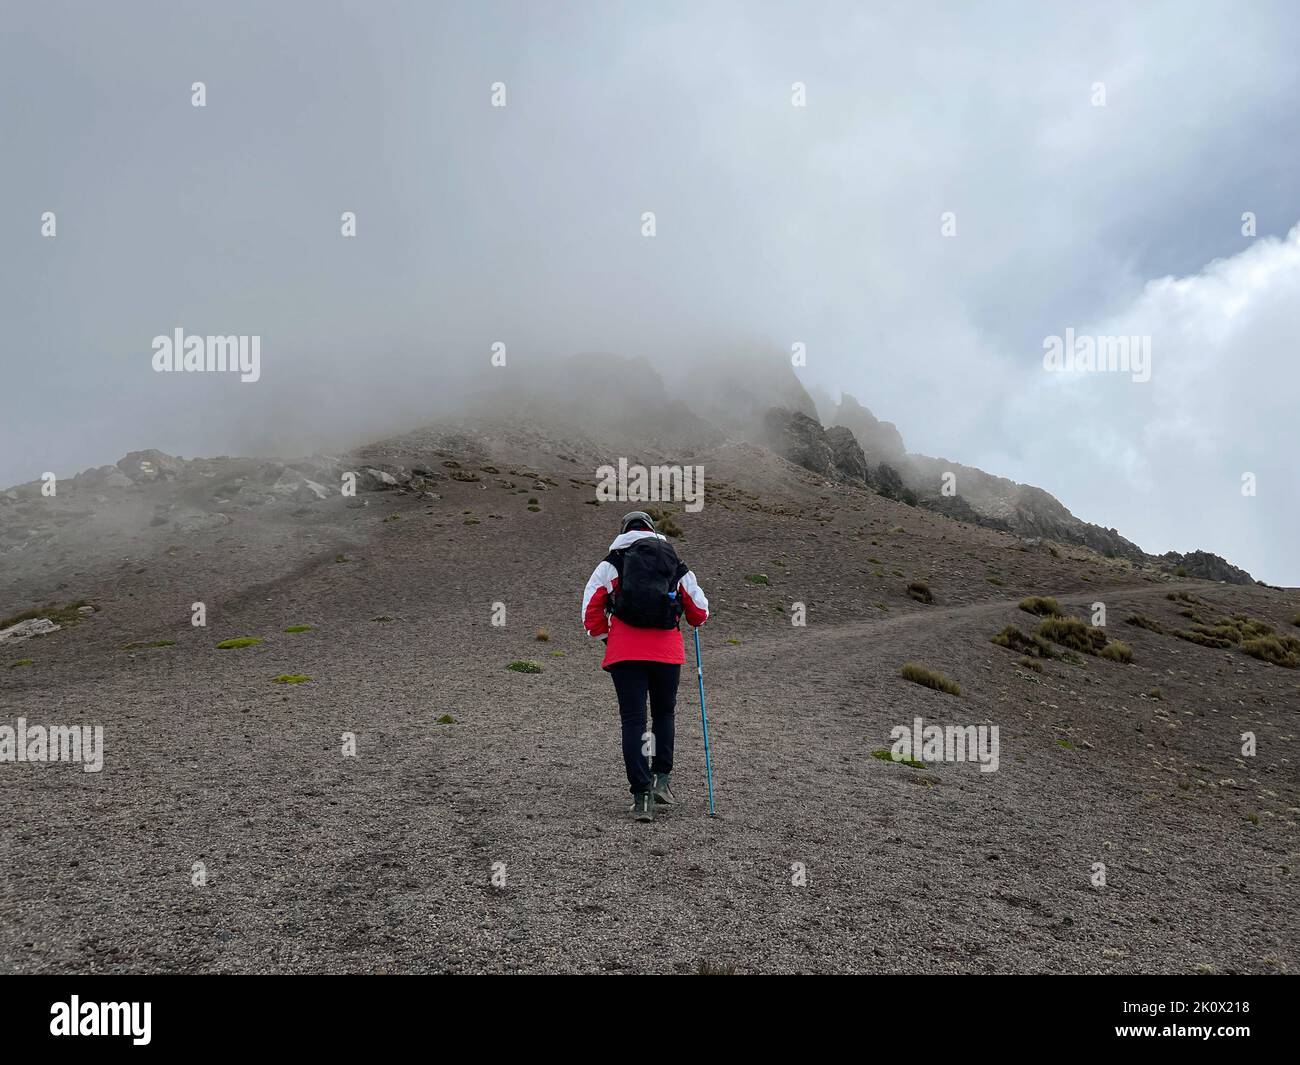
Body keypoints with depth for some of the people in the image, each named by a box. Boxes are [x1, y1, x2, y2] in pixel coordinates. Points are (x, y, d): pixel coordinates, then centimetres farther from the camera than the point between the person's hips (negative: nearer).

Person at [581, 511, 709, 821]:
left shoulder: (611, 564, 7)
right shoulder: (677, 566, 14)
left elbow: (591, 608, 1)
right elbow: (700, 612, 18)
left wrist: (605, 635, 16)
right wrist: (694, 620, 41)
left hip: (625, 652, -1)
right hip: (667, 651, 2)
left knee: (633, 719, 2)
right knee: (664, 713, 21)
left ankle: (641, 796, -2)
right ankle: (661, 779, 13)